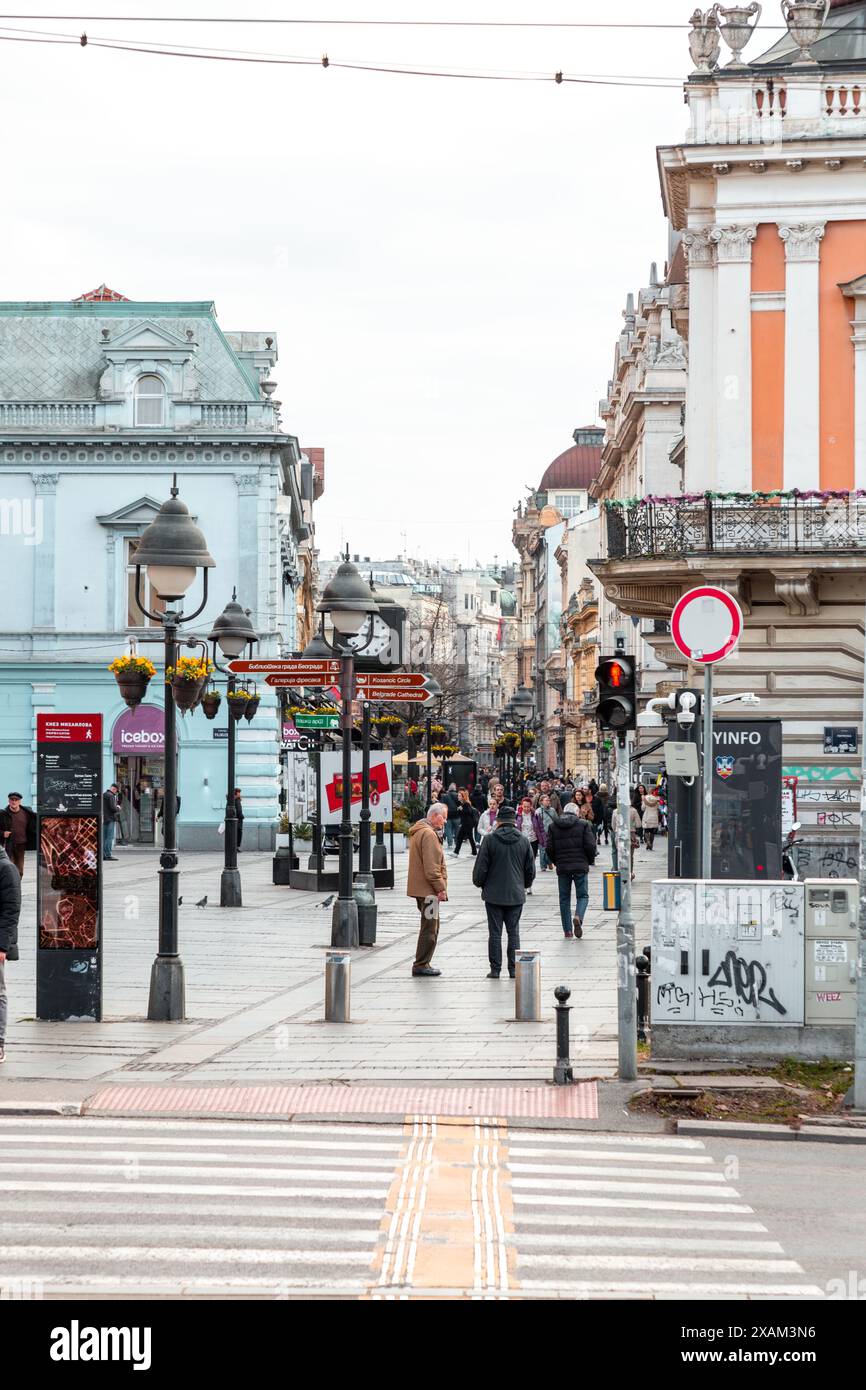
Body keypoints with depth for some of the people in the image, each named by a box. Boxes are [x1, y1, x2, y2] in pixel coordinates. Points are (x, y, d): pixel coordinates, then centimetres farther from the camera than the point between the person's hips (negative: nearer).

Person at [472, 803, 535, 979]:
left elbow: (480, 868, -6)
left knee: (495, 933, 3)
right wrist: (524, 886, 25)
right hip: (516, 895, 2)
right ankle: (514, 969, 7)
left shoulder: (489, 840, -9)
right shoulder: (523, 841, 0)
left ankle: (495, 969, 4)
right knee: (513, 932, 9)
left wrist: (480, 884, 14)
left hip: (493, 894, -2)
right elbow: (531, 870, 7)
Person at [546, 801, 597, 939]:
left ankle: (567, 929, 8)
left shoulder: (553, 826, 6)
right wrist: (590, 861, 10)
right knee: (582, 895, 8)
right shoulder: (584, 825, -1)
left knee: (564, 898, 10)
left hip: (562, 867, 2)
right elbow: (590, 846, -6)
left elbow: (549, 848, 3)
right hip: (580, 866, -2)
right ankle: (578, 916, -21)